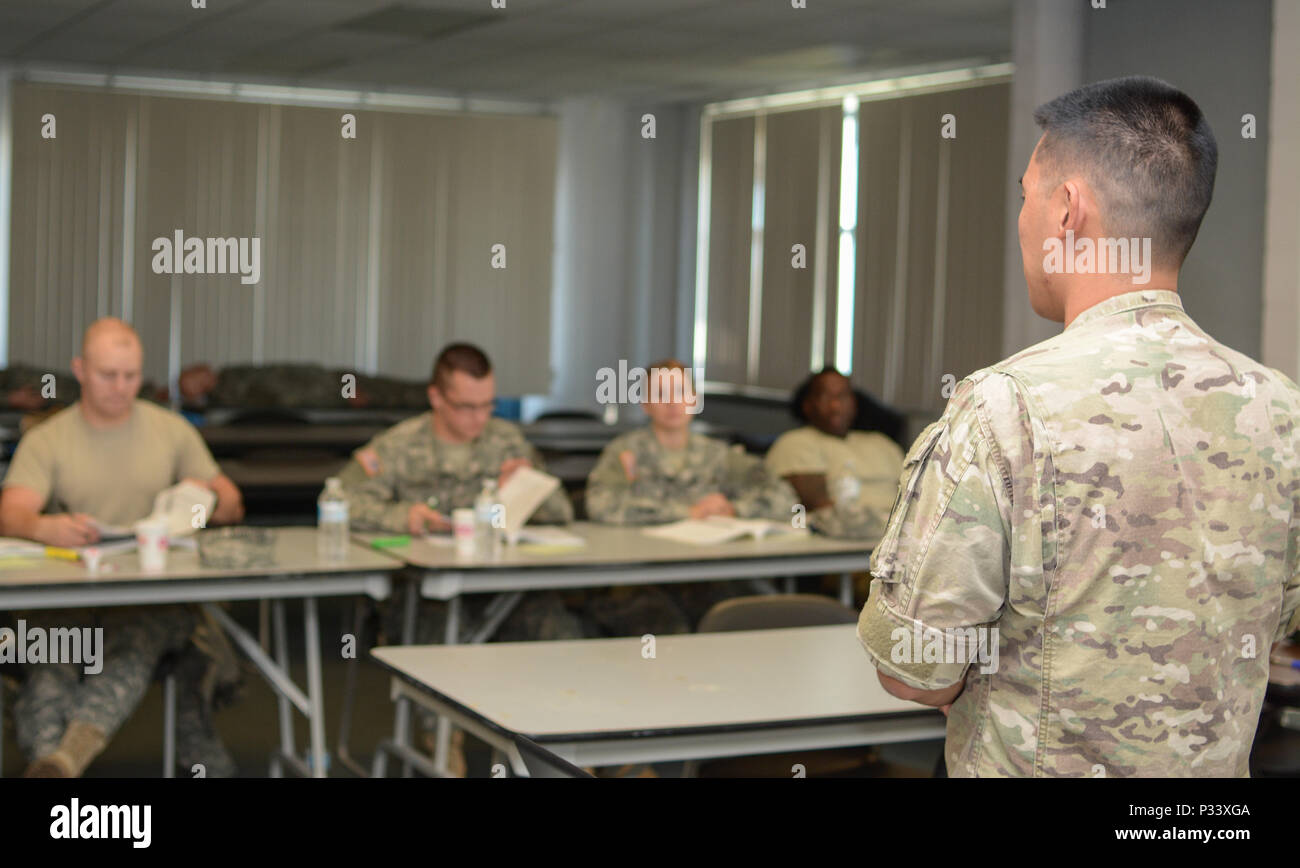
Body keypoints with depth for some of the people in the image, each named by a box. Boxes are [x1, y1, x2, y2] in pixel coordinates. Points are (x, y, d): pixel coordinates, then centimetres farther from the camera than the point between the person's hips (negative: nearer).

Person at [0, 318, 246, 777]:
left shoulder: (172, 430, 18)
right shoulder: (45, 441, 12)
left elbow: (232, 504, 21)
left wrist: (208, 499, -5)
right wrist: (45, 527, -31)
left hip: (155, 592, -1)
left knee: (131, 650, -37)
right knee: (50, 665, -33)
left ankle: (66, 753, -60)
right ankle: (48, 761, -53)